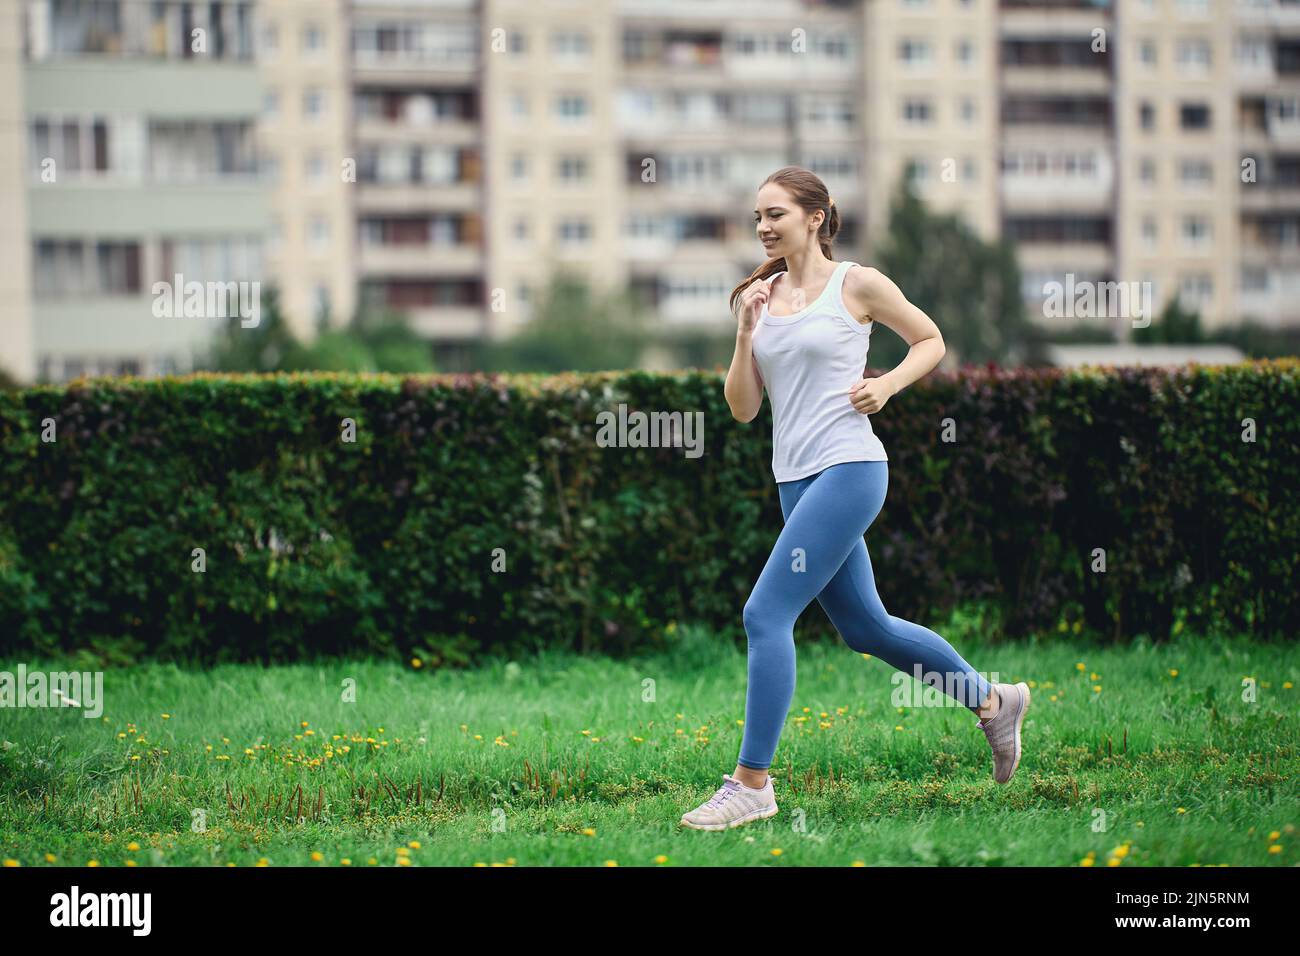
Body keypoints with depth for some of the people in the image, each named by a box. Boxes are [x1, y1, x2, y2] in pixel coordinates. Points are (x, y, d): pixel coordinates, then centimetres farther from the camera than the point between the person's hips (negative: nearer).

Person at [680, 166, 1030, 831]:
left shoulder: (856, 284, -3)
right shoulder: (763, 297, 11)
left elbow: (930, 340, 8)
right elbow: (743, 408, 9)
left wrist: (887, 384, -8)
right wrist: (746, 332, -4)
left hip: (848, 469, -7)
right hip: (795, 478, 7)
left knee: (766, 614, -14)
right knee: (864, 626, 15)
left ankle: (751, 783, -9)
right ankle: (993, 702, 34)